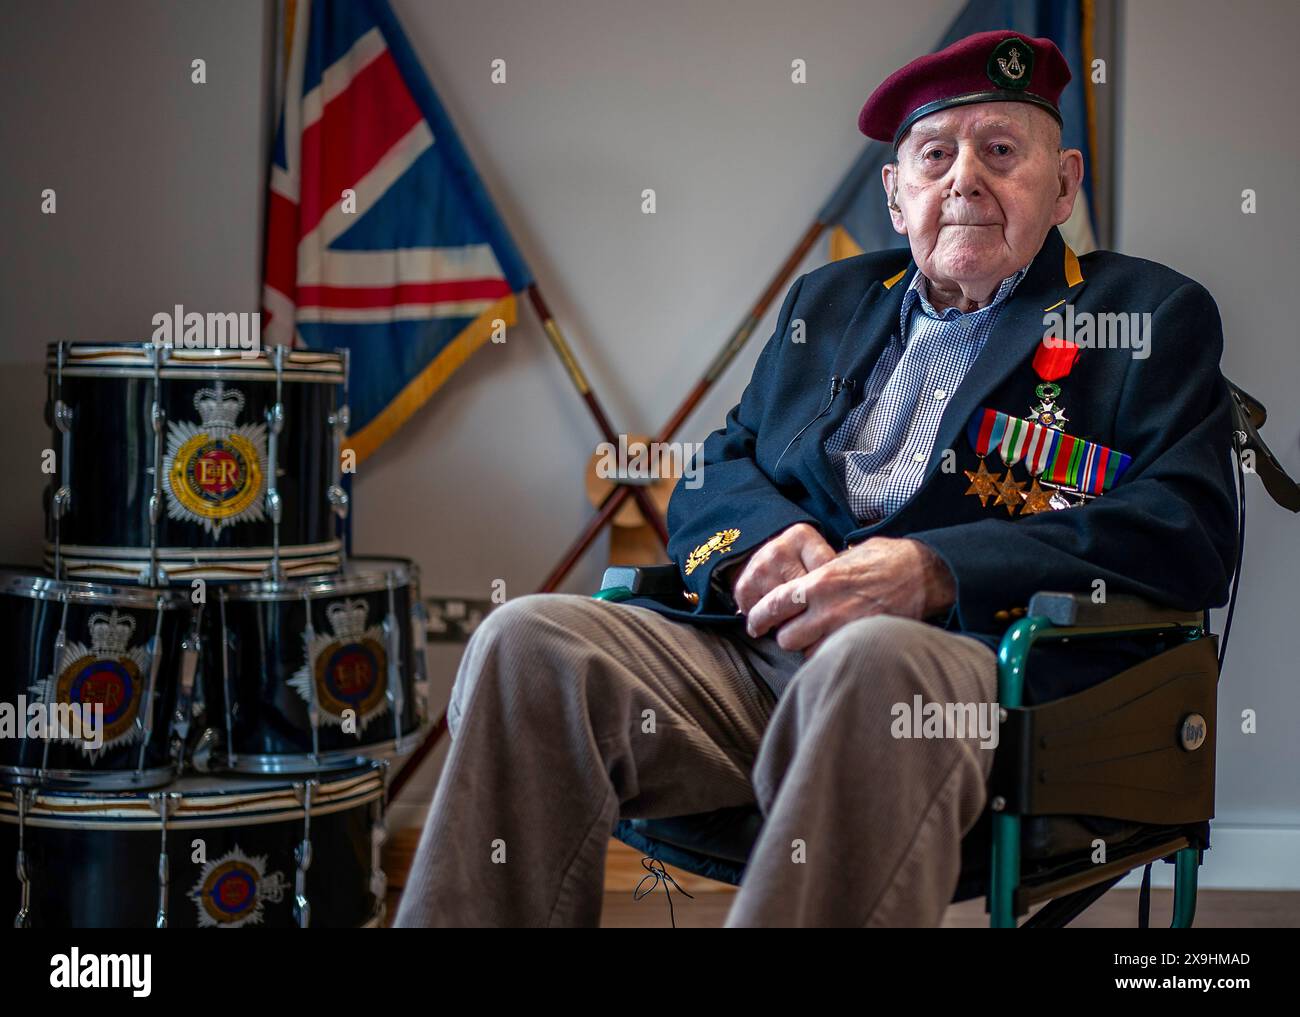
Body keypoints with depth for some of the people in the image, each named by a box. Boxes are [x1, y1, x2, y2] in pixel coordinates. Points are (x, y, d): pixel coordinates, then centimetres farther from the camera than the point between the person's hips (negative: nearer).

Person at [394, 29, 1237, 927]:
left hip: (979, 660, -4)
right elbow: (716, 469, 23)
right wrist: (762, 541, -5)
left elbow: (1189, 533, -3)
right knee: (529, 641, -20)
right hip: (754, 649, 5)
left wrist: (931, 573, -16)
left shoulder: (1155, 315, 12)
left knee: (872, 663, -39)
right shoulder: (827, 300, 27)